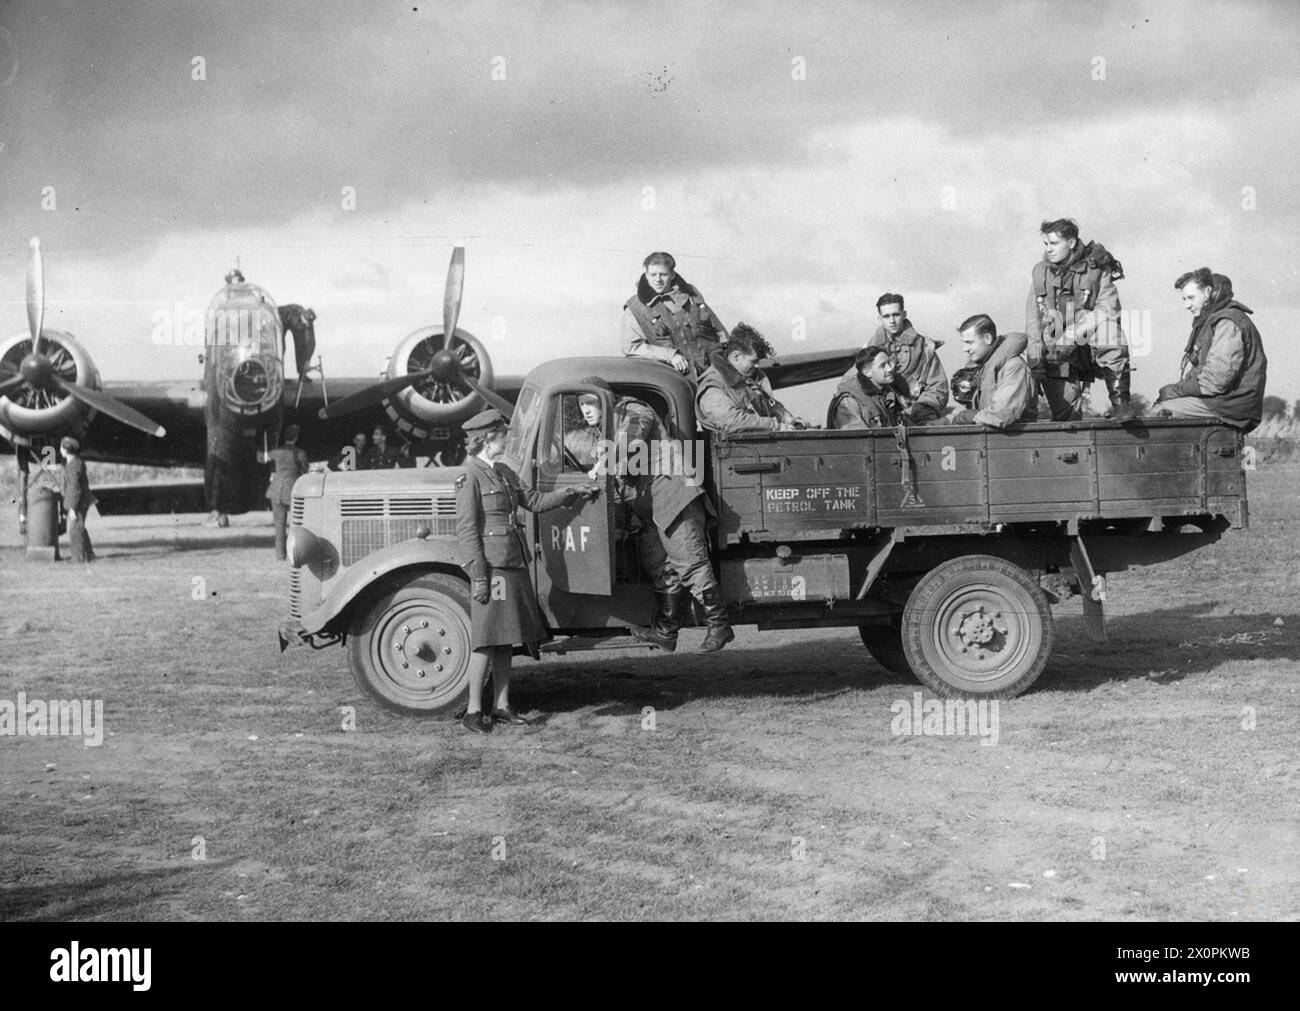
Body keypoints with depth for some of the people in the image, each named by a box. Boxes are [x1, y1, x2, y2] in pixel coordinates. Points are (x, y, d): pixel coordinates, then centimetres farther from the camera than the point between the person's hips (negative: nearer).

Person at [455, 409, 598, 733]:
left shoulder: (504, 473, 15)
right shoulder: (470, 477, -11)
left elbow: (534, 501, 22)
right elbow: (466, 529, -14)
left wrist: (574, 492, 16)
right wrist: (479, 576, -18)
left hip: (513, 565, 8)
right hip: (491, 566, -8)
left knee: (506, 640, 11)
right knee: (487, 640, -6)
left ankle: (502, 706, 18)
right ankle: (473, 711, 1)